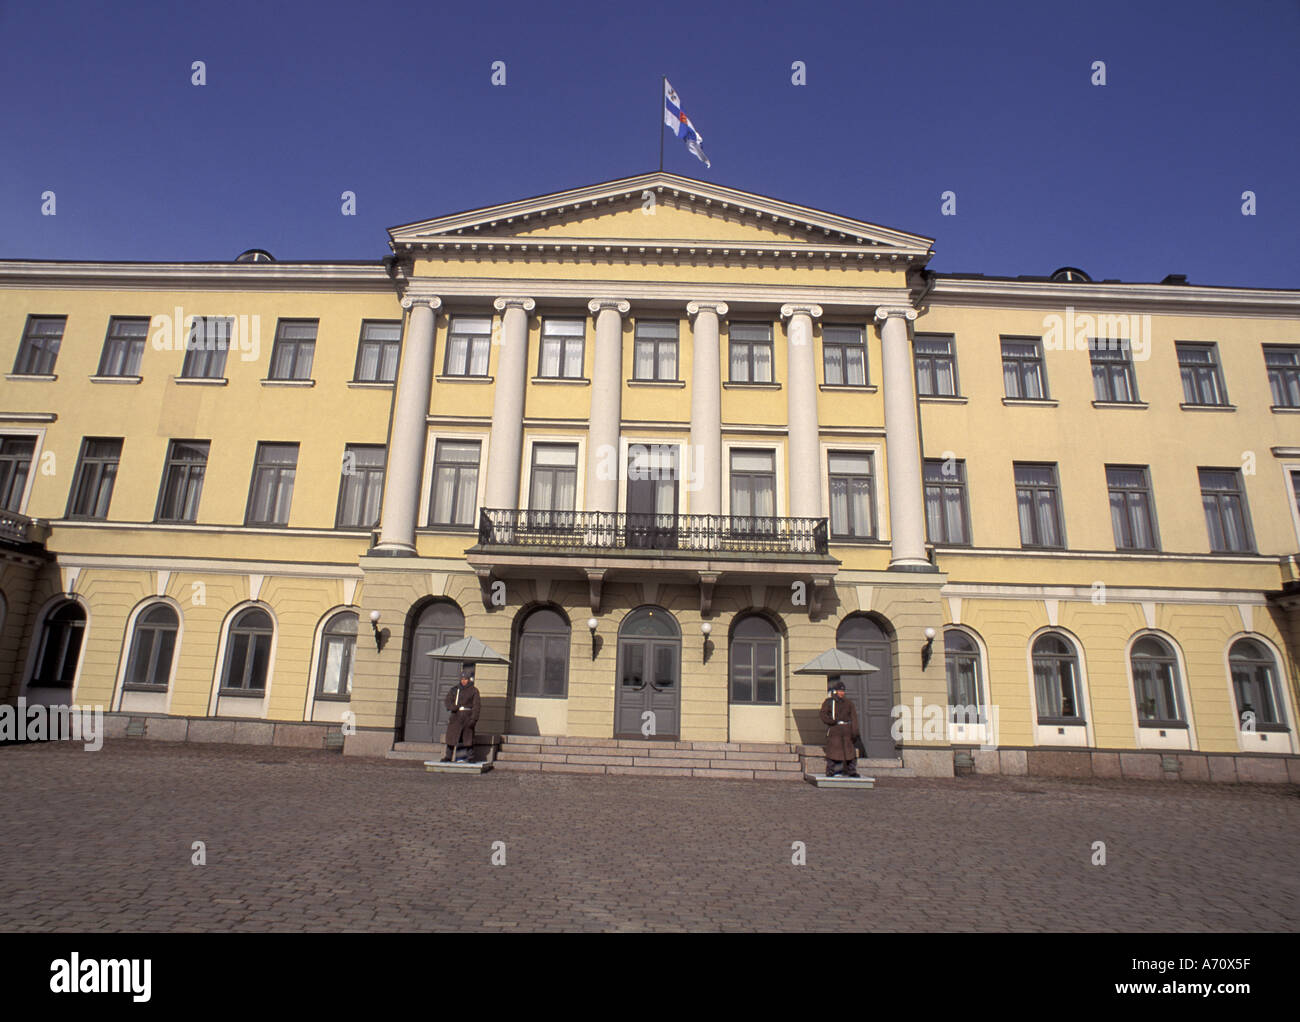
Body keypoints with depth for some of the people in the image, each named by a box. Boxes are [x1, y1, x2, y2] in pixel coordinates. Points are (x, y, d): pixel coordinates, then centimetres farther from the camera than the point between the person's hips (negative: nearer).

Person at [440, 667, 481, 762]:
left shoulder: (474, 691, 1)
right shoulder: (455, 689, 9)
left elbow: (476, 706, -4)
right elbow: (447, 702, 4)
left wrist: (473, 719, -14)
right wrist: (455, 707, -16)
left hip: (467, 716, -3)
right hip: (456, 716, 3)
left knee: (468, 738, 0)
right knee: (451, 736, 2)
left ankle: (470, 757, 7)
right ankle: (448, 757, 12)